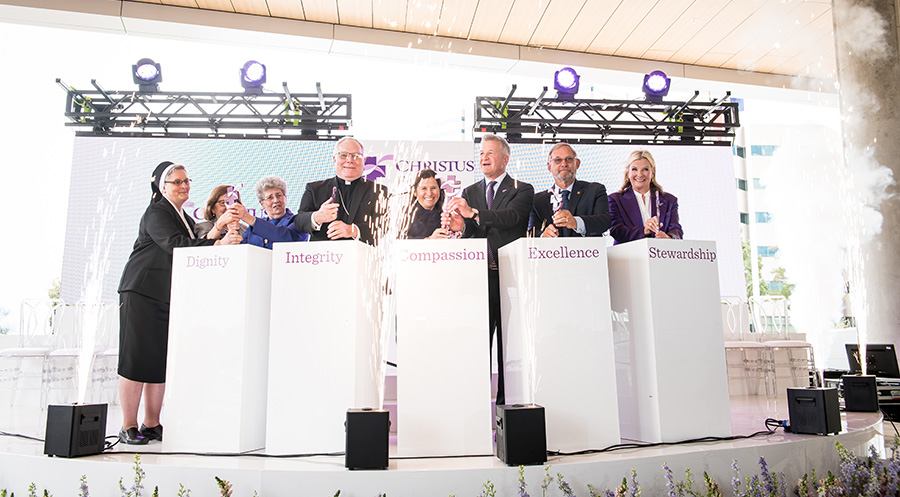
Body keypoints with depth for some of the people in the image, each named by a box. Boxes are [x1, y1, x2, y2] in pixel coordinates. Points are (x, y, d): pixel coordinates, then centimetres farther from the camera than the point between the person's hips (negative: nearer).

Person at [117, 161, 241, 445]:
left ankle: (152, 425, 15)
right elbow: (174, 245, -25)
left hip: (170, 298, 8)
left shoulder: (185, 218, 19)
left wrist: (218, 231, 2)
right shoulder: (156, 213, -8)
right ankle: (128, 427, 4)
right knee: (137, 359, -4)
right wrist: (217, 244, -34)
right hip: (142, 294, -8)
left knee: (162, 361, 8)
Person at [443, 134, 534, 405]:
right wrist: (460, 226, -22)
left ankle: (507, 400, 13)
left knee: (509, 341, 3)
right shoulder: (469, 193, 17)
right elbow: (470, 230, 3)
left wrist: (473, 213, -29)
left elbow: (511, 216, -15)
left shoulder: (522, 190, 5)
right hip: (479, 275, 3)